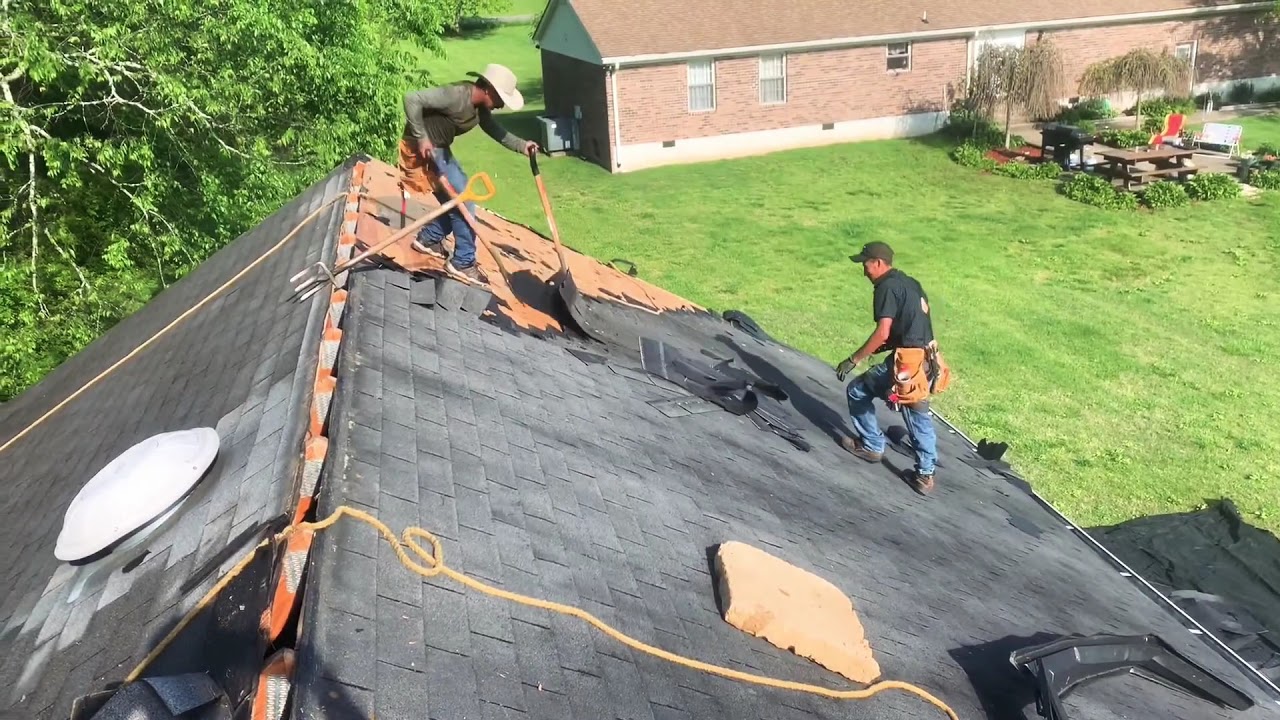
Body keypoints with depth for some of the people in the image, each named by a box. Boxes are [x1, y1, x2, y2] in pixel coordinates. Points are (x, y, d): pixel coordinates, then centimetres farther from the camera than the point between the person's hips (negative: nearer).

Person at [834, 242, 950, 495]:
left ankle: (872, 446, 21)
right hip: (926, 360, 9)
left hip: (907, 362, -9)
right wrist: (879, 348, 23)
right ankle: (925, 474, 24)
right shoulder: (911, 284, 18)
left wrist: (854, 360, -14)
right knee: (920, 416, 19)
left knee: (858, 391, 10)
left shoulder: (887, 287, -11)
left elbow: (883, 333, -20)